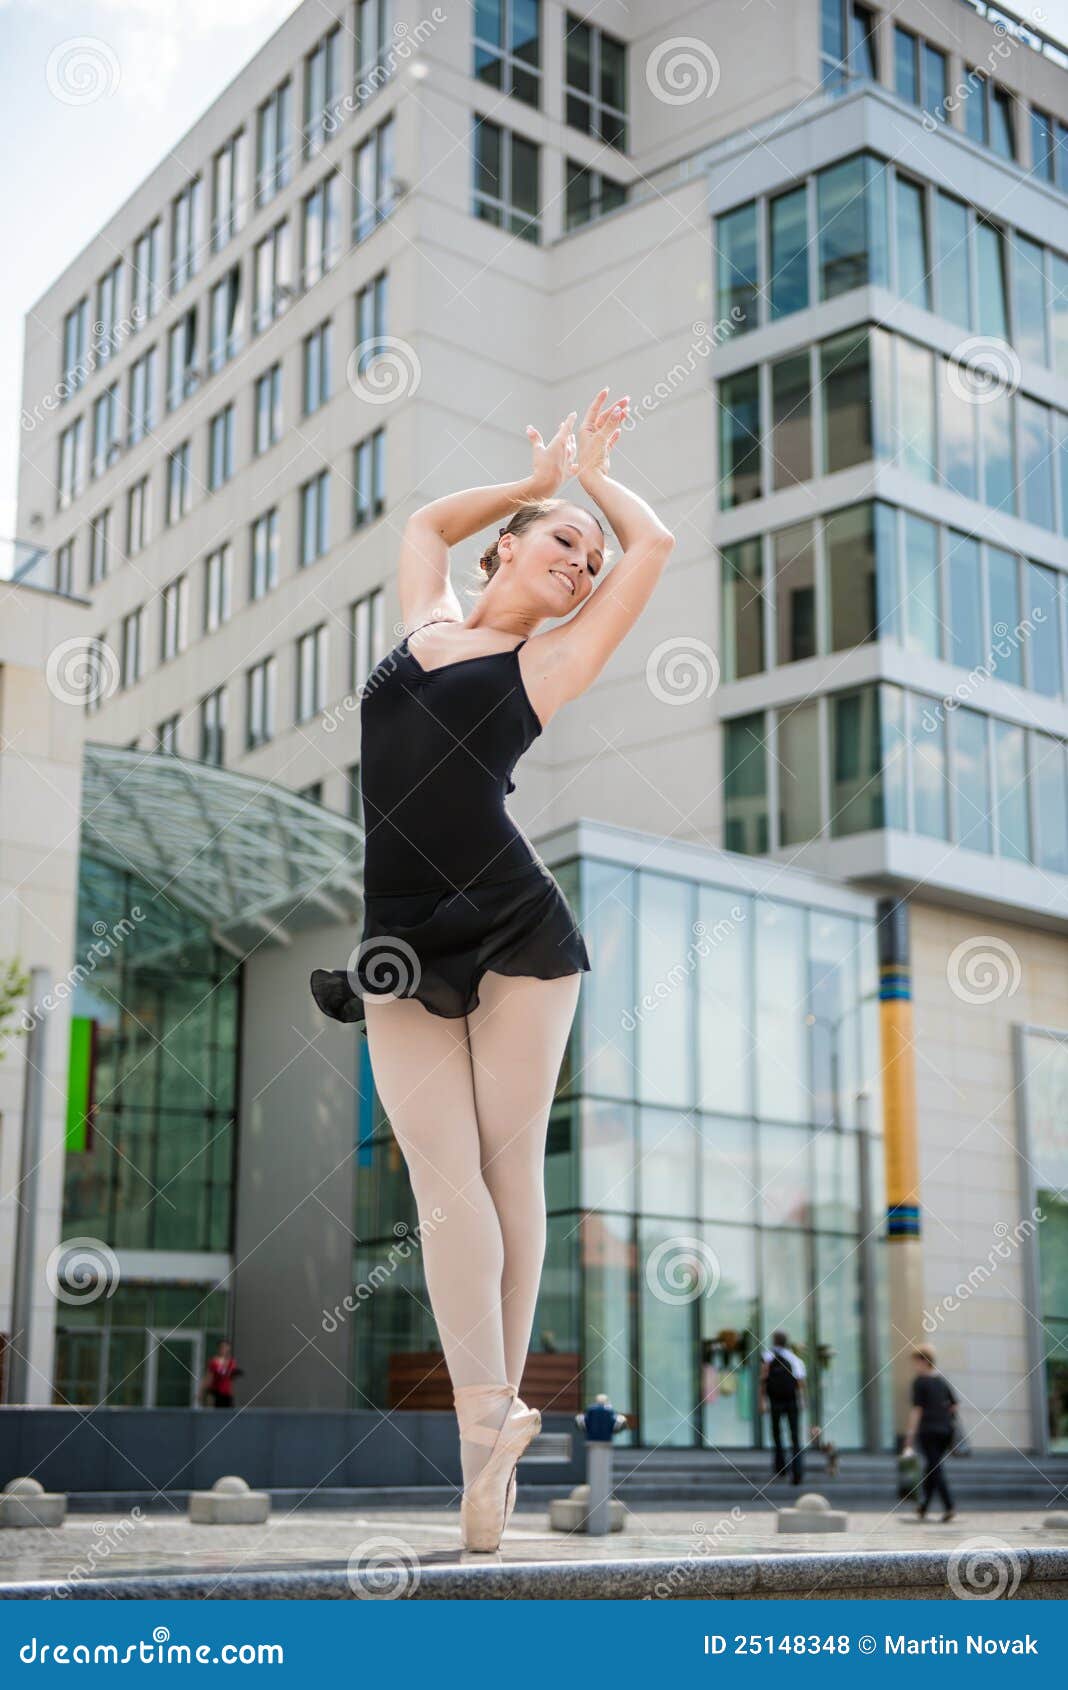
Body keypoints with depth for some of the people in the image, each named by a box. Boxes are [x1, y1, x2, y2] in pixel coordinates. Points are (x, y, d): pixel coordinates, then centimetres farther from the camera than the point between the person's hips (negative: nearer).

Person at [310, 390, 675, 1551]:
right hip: (402, 952, 2)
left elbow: (654, 545, 10)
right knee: (444, 1175, -6)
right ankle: (486, 1420, -9)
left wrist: (590, 469, 25)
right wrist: (535, 480, 31)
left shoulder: (545, 662, 8)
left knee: (507, 1166, 0)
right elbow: (427, 520, 36)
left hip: (513, 934, -2)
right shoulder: (428, 622, 18)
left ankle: (498, 1402, 7)